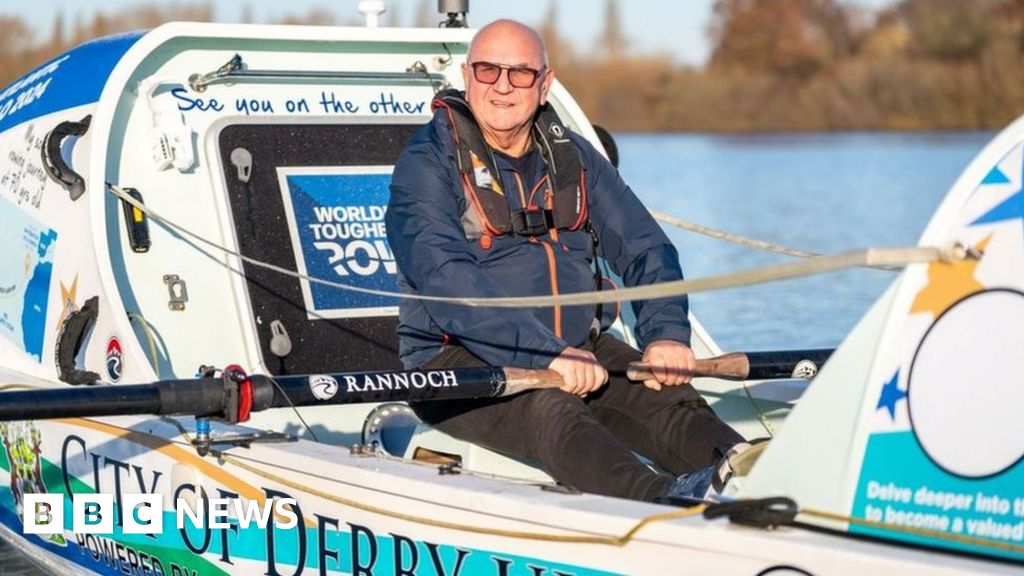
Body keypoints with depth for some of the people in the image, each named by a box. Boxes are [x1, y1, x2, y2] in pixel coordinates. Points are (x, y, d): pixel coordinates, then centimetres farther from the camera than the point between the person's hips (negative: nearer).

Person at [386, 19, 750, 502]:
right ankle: (658, 502, -60)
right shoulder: (427, 163, -3)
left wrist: (666, 332, -11)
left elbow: (645, 248, 11)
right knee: (548, 408, -35)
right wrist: (546, 353, -30)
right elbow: (444, 278, -18)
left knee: (665, 397, -23)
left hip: (578, 345, 6)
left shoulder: (573, 157, 15)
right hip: (460, 360, -5)